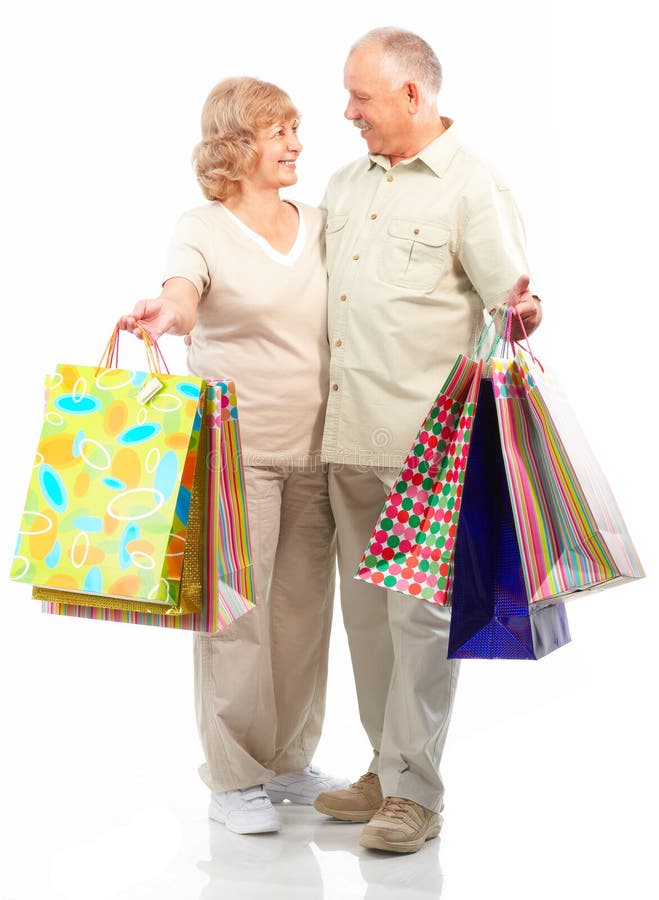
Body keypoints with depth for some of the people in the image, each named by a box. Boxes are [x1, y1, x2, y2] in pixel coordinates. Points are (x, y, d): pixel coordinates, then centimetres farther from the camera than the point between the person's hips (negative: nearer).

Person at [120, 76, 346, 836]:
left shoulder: (321, 226, 14)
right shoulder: (202, 230, 0)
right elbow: (183, 297, -20)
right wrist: (163, 312, -45)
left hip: (316, 446, 5)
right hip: (235, 448, -5)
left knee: (305, 604, 9)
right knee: (237, 608, -3)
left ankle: (288, 761, 23)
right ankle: (233, 777, 9)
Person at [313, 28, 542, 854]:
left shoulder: (471, 189, -5)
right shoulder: (346, 183, 16)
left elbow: (512, 298, -12)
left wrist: (523, 311, -35)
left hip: (424, 438, -7)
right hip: (346, 434, 7)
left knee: (419, 611, -5)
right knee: (365, 607, 12)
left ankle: (413, 793, 3)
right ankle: (385, 767, 23)